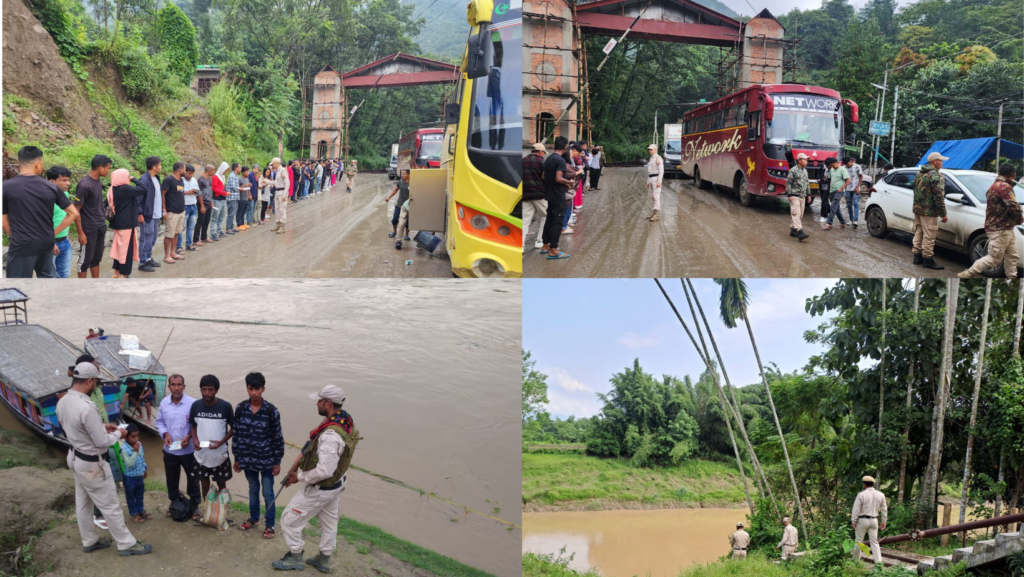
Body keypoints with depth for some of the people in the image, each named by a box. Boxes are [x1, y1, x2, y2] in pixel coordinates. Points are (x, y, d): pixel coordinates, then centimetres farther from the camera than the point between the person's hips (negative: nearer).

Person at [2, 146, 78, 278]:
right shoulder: (51, 187, 1)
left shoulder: (6, 187, -7)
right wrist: (53, 234, 9)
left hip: (22, 247, -4)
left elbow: (4, 222, -1)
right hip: (46, 245, 4)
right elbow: (74, 213, 6)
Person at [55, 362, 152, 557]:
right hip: (92, 464, -9)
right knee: (110, 505, 4)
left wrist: (102, 427, 10)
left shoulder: (63, 402, -3)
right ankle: (126, 544, 16)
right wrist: (118, 434, -7)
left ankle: (89, 541, 37)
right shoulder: (86, 407, -33)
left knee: (83, 502, 22)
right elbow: (102, 442, -26)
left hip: (76, 457, 9)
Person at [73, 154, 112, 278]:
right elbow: (76, 210, -16)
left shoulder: (98, 182, 6)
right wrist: (80, 232, -16)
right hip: (89, 229, -8)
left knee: (97, 258, 15)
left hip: (101, 227, 8)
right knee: (86, 259, 2)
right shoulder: (84, 185, -18)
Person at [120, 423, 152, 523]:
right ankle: (134, 514, 29)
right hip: (130, 477, -6)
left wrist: (145, 469, 18)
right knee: (130, 496, 14)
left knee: (140, 495, 22)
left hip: (140, 475, 7)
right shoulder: (124, 449, -27)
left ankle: (141, 510, 40)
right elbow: (129, 464, -32)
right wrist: (135, 451, -36)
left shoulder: (139, 444, -5)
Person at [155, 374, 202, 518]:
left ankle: (194, 504, 28)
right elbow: (159, 422, 6)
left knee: (192, 478, 11)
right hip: (170, 450, 3)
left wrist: (189, 436, -21)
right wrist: (165, 434, -11)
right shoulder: (164, 403, -3)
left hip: (189, 449, -3)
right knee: (171, 479, 17)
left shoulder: (192, 403, -17)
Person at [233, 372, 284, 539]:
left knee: (268, 493, 7)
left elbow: (277, 437, -8)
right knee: (253, 489, 22)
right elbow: (236, 434, 3)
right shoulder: (240, 408, -5)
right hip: (248, 459, 3)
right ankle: (254, 518, 41)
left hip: (266, 459, -3)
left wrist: (277, 461, -6)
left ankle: (270, 525, 22)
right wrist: (236, 458, 6)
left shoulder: (271, 411, -15)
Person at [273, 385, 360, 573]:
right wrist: (298, 465, 7)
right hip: (336, 484, 9)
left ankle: (295, 557, 27)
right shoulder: (345, 422, -7)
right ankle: (324, 559, 41)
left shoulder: (331, 435, -37)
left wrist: (300, 477, -18)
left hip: (320, 490, -9)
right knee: (329, 522, 24)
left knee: (289, 519, 11)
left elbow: (324, 471, -34)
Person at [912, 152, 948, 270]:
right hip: (929, 211, -9)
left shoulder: (920, 174, 12)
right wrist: (943, 214, -15)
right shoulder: (936, 176, -16)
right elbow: (938, 197, -19)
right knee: (928, 236, -3)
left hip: (917, 209, 9)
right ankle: (928, 259, 1)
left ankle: (917, 256, 22)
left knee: (918, 233, 16)